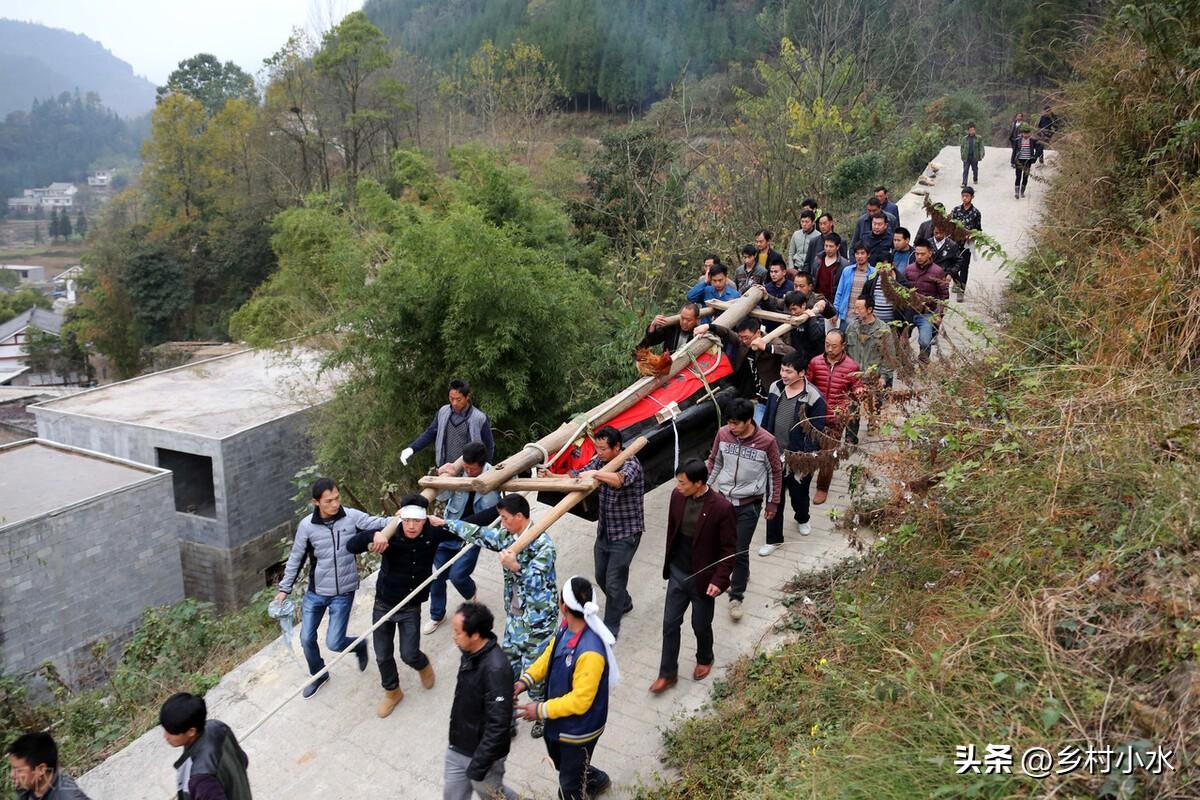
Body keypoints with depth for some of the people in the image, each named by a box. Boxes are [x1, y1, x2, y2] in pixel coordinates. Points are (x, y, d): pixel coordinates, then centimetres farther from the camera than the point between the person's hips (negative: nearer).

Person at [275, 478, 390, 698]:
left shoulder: (351, 516, -13)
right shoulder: (307, 525, -10)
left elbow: (379, 523, -21)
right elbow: (295, 559, 2)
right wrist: (284, 589, 5)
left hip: (343, 593, -2)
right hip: (315, 592, 2)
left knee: (334, 643, -3)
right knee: (307, 639, 12)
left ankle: (360, 646, 32)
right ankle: (318, 675, 41)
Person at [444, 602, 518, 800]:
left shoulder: (496, 668, -32)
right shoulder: (470, 653, -5)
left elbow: (498, 724, -30)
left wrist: (478, 765, -25)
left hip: (484, 752, -8)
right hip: (458, 747, 8)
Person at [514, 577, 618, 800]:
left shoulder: (590, 652, -40)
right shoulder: (566, 627, -14)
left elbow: (580, 701, -31)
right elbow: (549, 655, 4)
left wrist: (542, 710, -23)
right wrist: (525, 680, -7)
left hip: (579, 729, -8)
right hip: (559, 721, 8)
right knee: (560, 759, 34)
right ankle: (596, 779, 59)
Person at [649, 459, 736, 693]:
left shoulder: (722, 508, -25)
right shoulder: (677, 496, -8)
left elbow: (729, 549, -16)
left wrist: (719, 580, -19)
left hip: (703, 579, -4)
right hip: (677, 574, 4)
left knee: (700, 626, 16)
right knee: (670, 624, 11)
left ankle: (705, 659, 46)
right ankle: (667, 673, 28)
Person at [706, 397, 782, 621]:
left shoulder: (766, 441, -18)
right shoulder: (723, 433, -10)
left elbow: (776, 472, -4)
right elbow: (714, 461, 7)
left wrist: (773, 502, 1)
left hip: (749, 504, -4)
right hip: (724, 498, 4)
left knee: (740, 550, -2)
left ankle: (736, 597, 14)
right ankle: (742, 574, 46)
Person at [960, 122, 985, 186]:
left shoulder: (978, 138, 0)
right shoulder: (965, 138, 5)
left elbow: (981, 147, 0)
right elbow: (962, 147, 12)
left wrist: (981, 155, -8)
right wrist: (962, 156, 5)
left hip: (974, 157, 0)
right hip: (966, 157, 0)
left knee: (975, 169, 15)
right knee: (965, 170, -7)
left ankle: (975, 180, 37)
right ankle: (964, 183, -10)